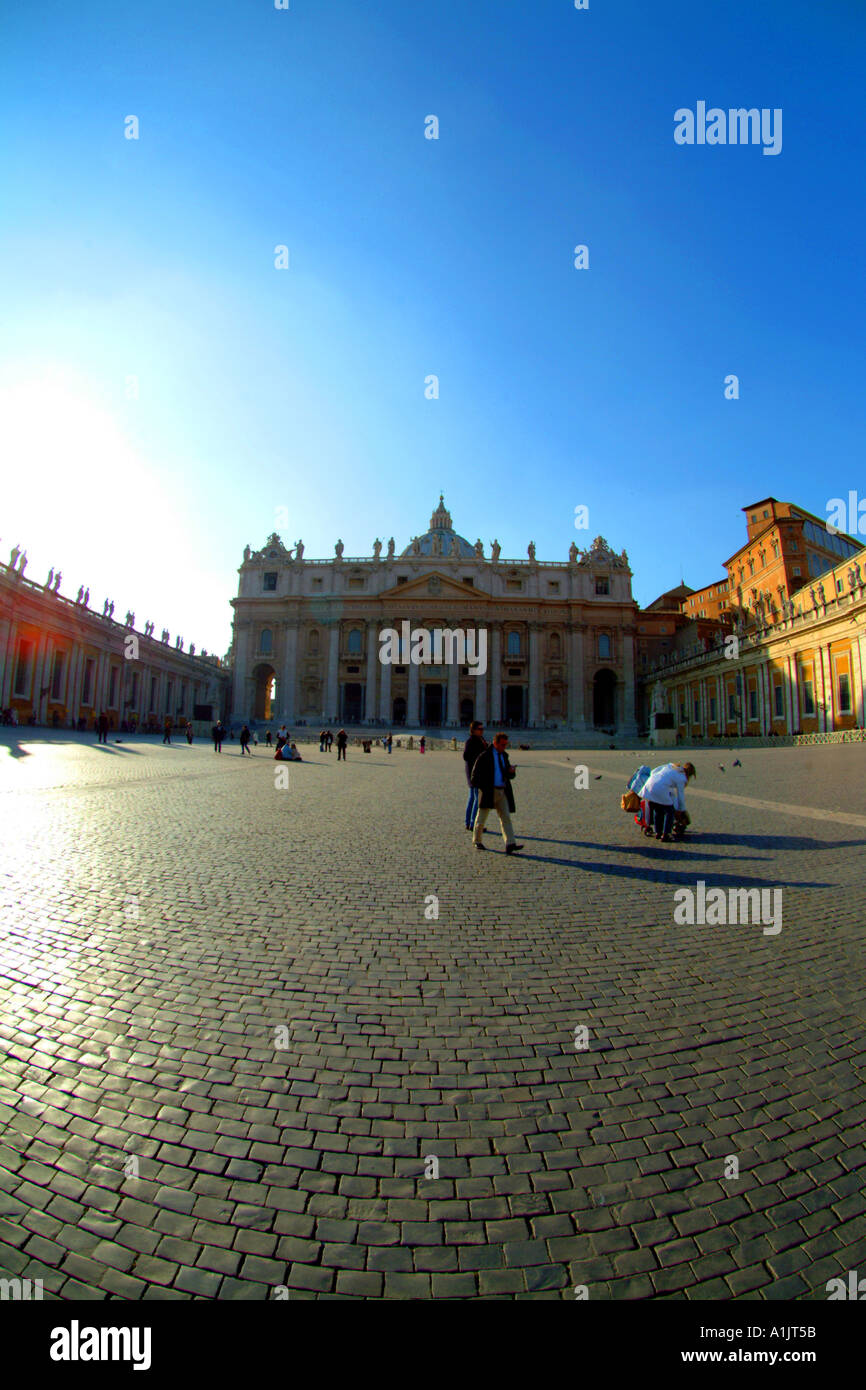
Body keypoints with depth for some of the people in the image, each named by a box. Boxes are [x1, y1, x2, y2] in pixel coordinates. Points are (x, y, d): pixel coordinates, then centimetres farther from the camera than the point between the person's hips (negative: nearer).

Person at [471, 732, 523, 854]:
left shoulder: (504, 756, 14)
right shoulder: (485, 756, -6)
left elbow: (509, 776, 17)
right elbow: (476, 773, -4)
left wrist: (512, 772, -6)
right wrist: (482, 787, -12)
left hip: (502, 792, 5)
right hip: (488, 792, -5)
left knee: (506, 817, -4)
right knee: (481, 817, 5)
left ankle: (510, 845, -10)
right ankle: (477, 841, 23)